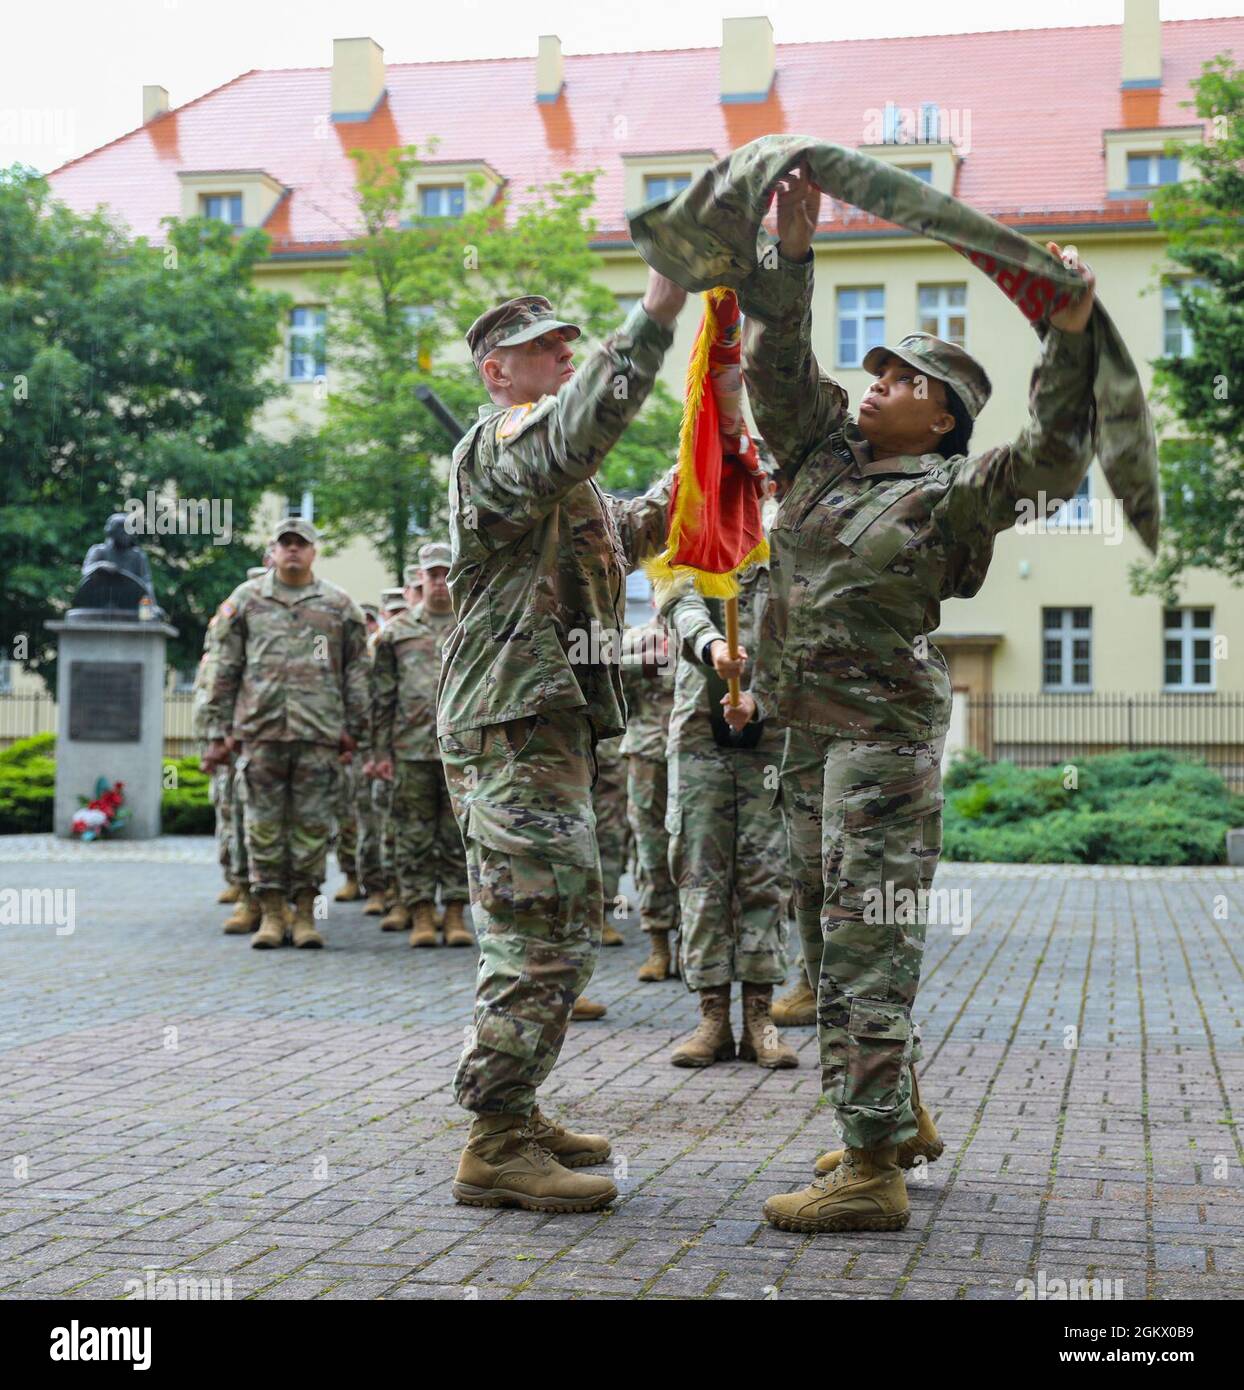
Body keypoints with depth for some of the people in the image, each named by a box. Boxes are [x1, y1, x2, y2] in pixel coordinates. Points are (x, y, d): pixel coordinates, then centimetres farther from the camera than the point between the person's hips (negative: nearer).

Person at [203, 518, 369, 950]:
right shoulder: (245, 600, 11)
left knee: (312, 824, 1)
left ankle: (305, 913, 8)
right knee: (263, 824, 1)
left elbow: (356, 672, 10)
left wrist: (354, 731, 3)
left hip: (319, 733, 0)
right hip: (260, 730, 0)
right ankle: (271, 913, 8)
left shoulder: (339, 605, 10)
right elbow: (225, 671, 10)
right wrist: (219, 732, 5)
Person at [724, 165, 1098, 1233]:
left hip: (885, 728, -8)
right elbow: (776, 367, 14)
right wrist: (792, 254, 6)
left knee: (868, 938, -10)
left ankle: (872, 1175, -7)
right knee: (826, 924, 15)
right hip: (809, 729, 8)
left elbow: (1052, 460, -18)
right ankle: (900, 1119, 30)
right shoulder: (826, 453, 14)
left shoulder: (950, 492, -5)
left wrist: (1070, 334, -25)